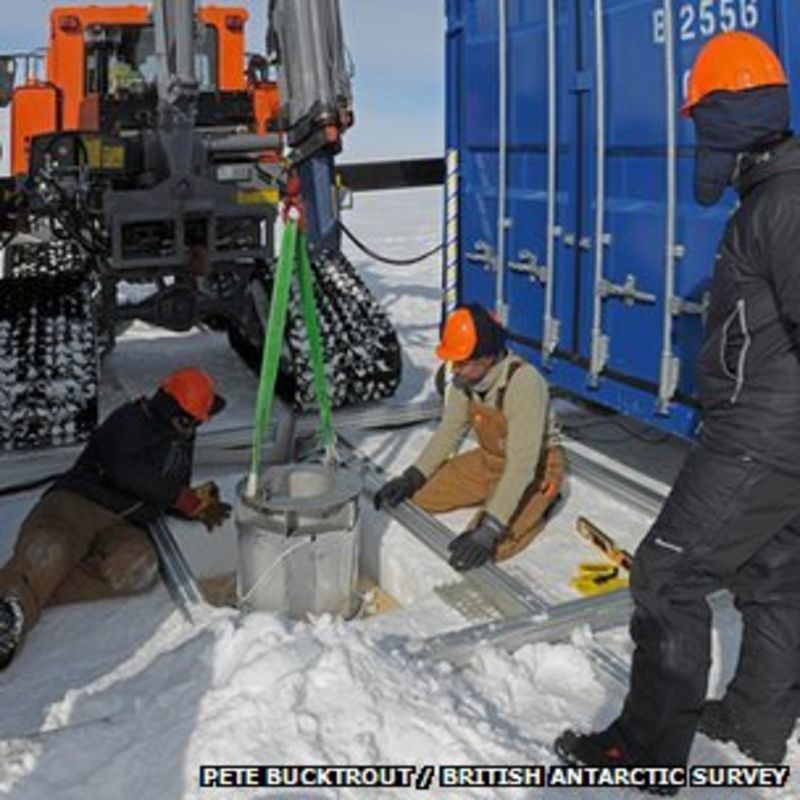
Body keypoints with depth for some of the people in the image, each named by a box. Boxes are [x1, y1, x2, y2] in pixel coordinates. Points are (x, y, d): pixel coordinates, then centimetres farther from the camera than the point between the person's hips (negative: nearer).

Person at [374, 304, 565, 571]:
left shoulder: (524, 383, -35)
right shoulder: (465, 376, -13)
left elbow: (521, 467, -37)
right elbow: (450, 429, 2)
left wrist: (487, 531, -41)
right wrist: (411, 478, -6)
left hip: (535, 471, -7)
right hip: (489, 460, 7)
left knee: (489, 547, -23)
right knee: (422, 496, 0)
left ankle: (539, 504, 5)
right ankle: (493, 497, 16)